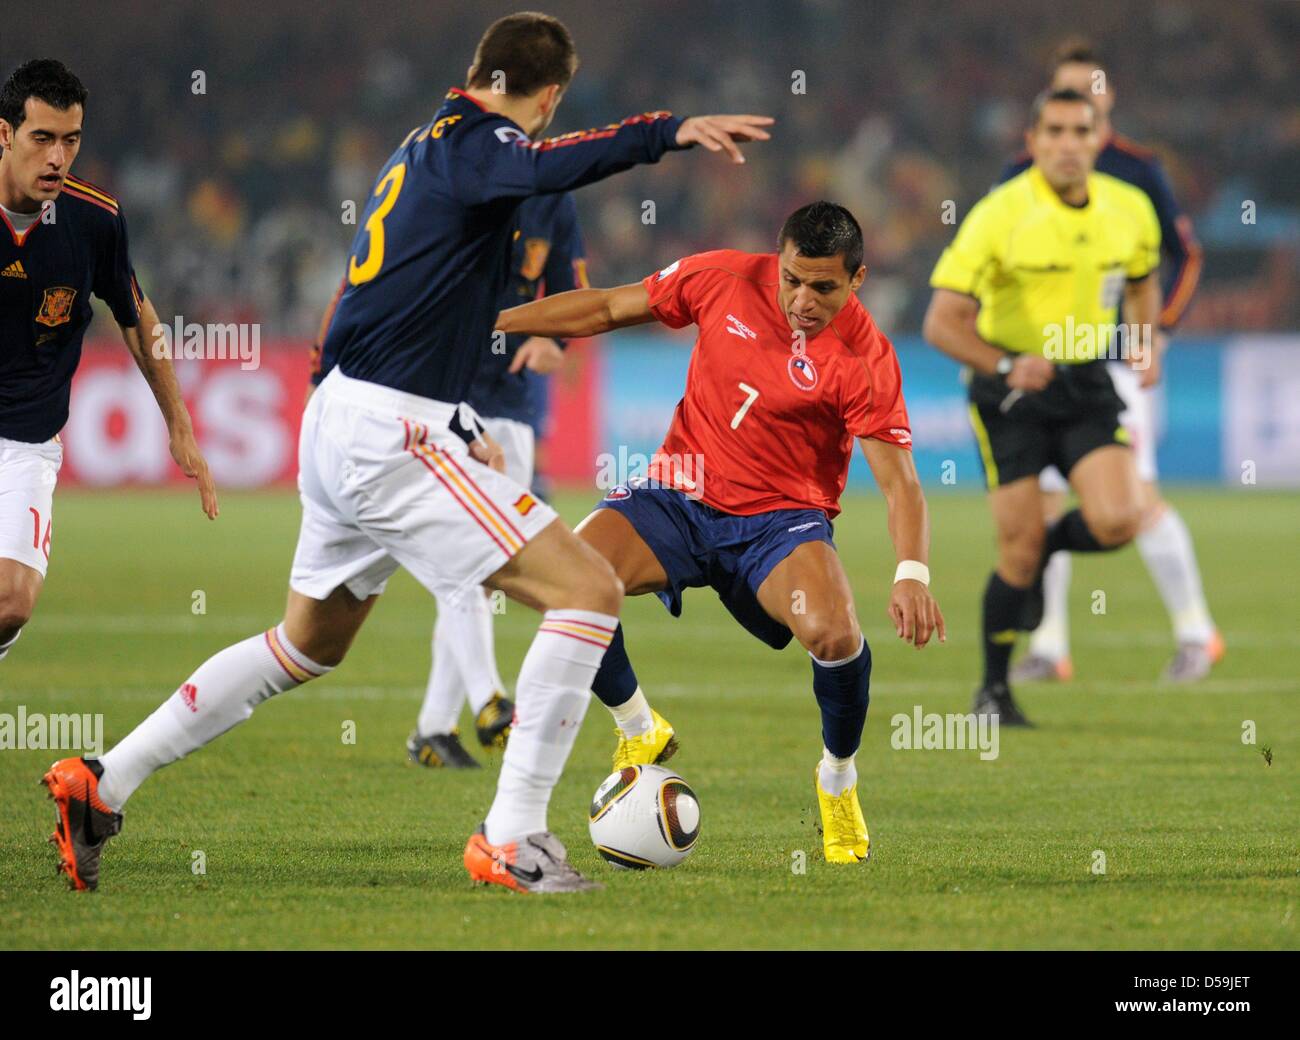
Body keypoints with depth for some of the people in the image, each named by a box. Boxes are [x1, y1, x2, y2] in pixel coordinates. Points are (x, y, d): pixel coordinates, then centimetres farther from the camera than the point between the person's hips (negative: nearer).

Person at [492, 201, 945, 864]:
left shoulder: (863, 358, -14)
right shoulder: (723, 280, -5)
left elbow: (898, 481, -16)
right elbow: (607, 309, 8)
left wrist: (912, 575, -34)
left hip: (782, 518, -3)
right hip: (682, 494, 3)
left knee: (834, 634, -32)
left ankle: (838, 781, 1)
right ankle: (640, 731, 3)